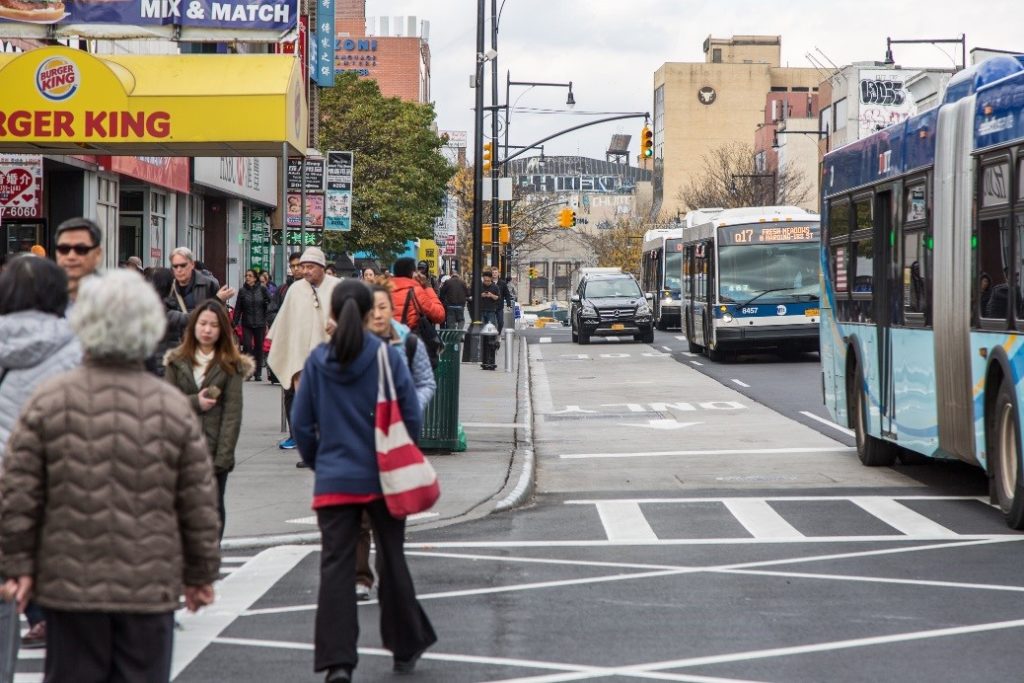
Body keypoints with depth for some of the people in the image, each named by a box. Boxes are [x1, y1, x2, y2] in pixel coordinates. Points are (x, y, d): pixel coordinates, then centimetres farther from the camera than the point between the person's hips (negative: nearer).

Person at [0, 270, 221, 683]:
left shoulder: (48, 401, -4)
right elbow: (199, 502, 2)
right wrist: (201, 573, 12)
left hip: (70, 585, 0)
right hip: (151, 587, 0)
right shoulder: (174, 407, -2)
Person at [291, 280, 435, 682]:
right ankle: (406, 648, 26)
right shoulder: (388, 357, -7)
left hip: (334, 480, 0)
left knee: (336, 566, 1)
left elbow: (301, 423, 0)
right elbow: (411, 416, -5)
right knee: (392, 560, 14)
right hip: (383, 479, 0)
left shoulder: (317, 361, -3)